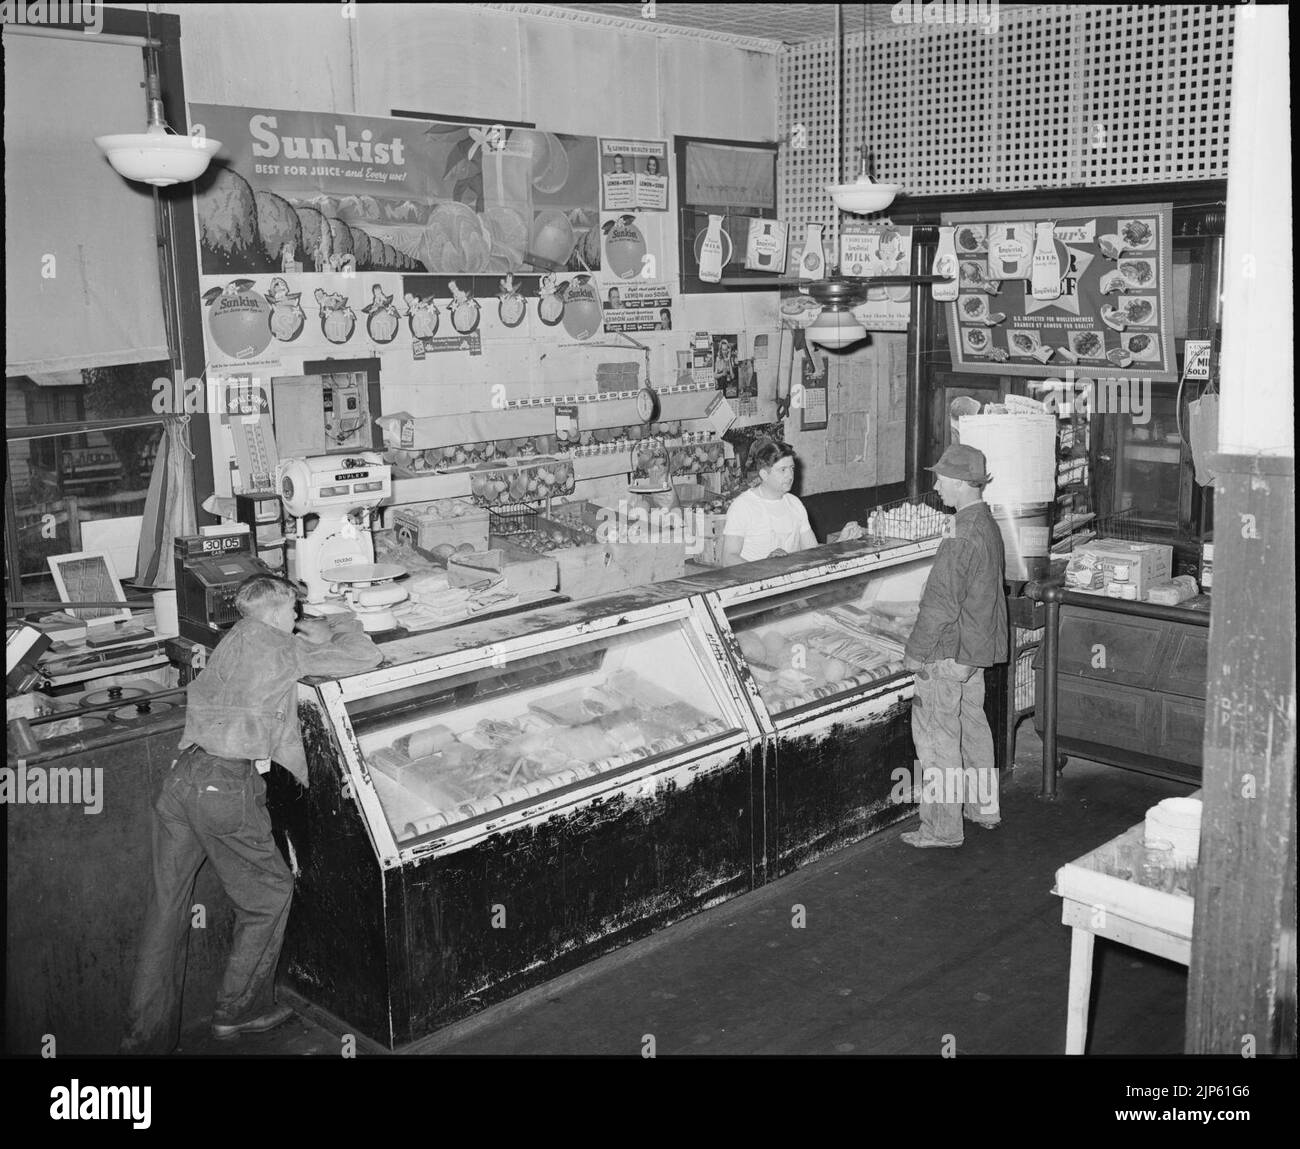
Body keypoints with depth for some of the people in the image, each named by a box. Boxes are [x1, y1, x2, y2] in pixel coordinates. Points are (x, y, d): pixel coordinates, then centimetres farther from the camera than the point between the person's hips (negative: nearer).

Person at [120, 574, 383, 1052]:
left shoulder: (231, 643, 21)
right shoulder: (283, 648, 0)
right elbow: (366, 656, 2)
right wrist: (339, 624, 22)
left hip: (182, 777, 8)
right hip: (227, 784, -7)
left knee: (167, 906, 12)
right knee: (268, 894, 13)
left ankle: (146, 1036, 18)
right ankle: (239, 1009, 23)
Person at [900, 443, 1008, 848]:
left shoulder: (961, 539, -24)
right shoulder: (989, 526, 6)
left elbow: (941, 606, -23)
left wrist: (915, 651, -13)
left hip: (949, 652, -10)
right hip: (978, 647, 10)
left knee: (937, 736, -1)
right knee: (972, 724, 21)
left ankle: (943, 826, 6)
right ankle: (984, 807, 34)